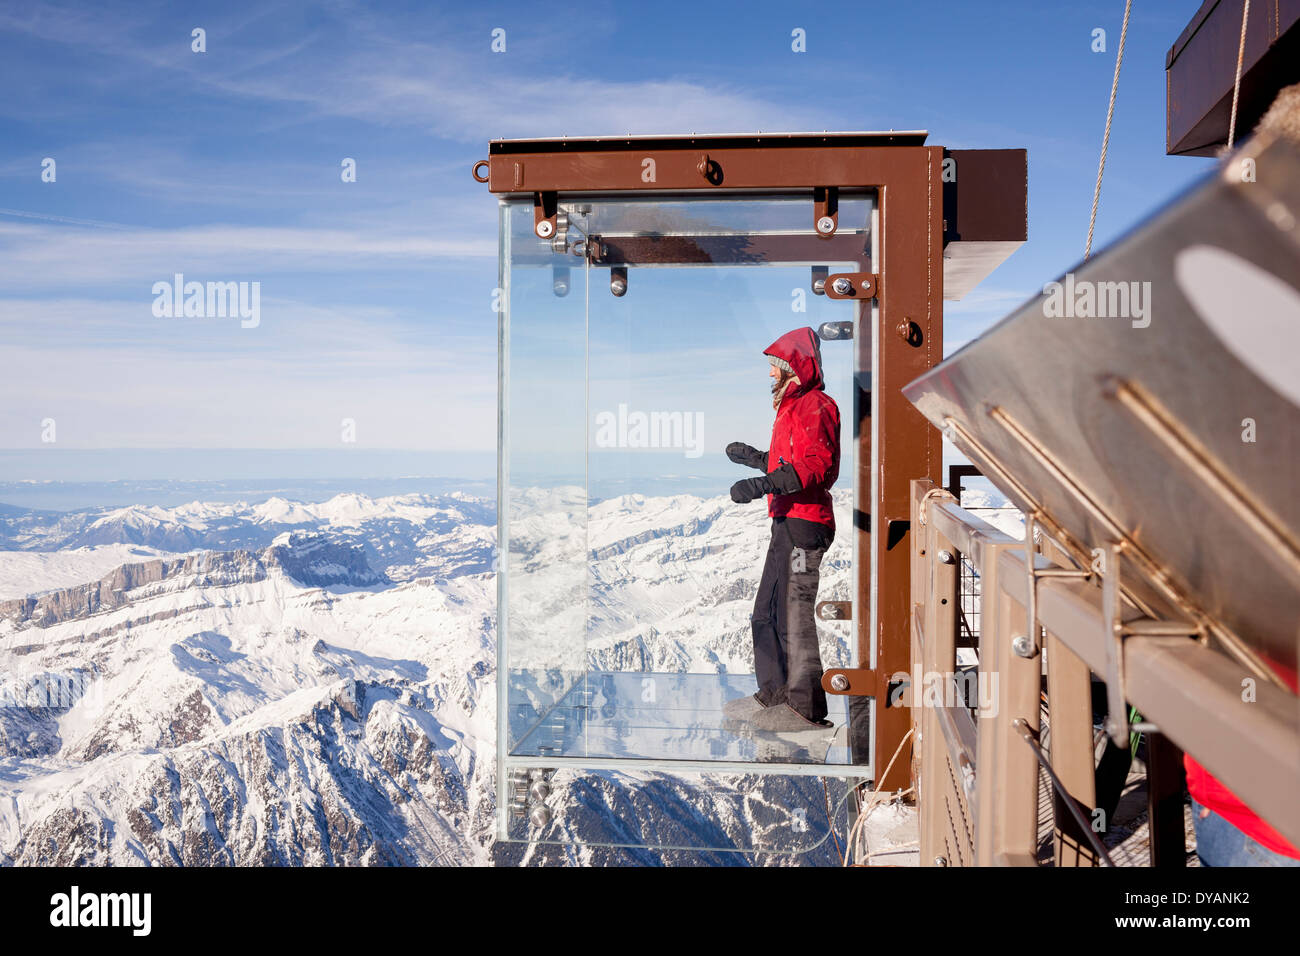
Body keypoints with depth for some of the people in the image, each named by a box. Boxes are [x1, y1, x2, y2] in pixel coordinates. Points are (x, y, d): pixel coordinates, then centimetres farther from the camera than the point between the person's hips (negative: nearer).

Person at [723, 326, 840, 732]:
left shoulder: (813, 405, -10)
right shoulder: (793, 407, 22)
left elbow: (816, 464, -24)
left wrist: (763, 484, -31)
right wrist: (756, 458, 31)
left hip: (803, 522, -11)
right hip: (787, 521, 11)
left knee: (795, 612, -9)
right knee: (767, 612, 14)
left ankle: (807, 708, -4)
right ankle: (774, 694, 24)